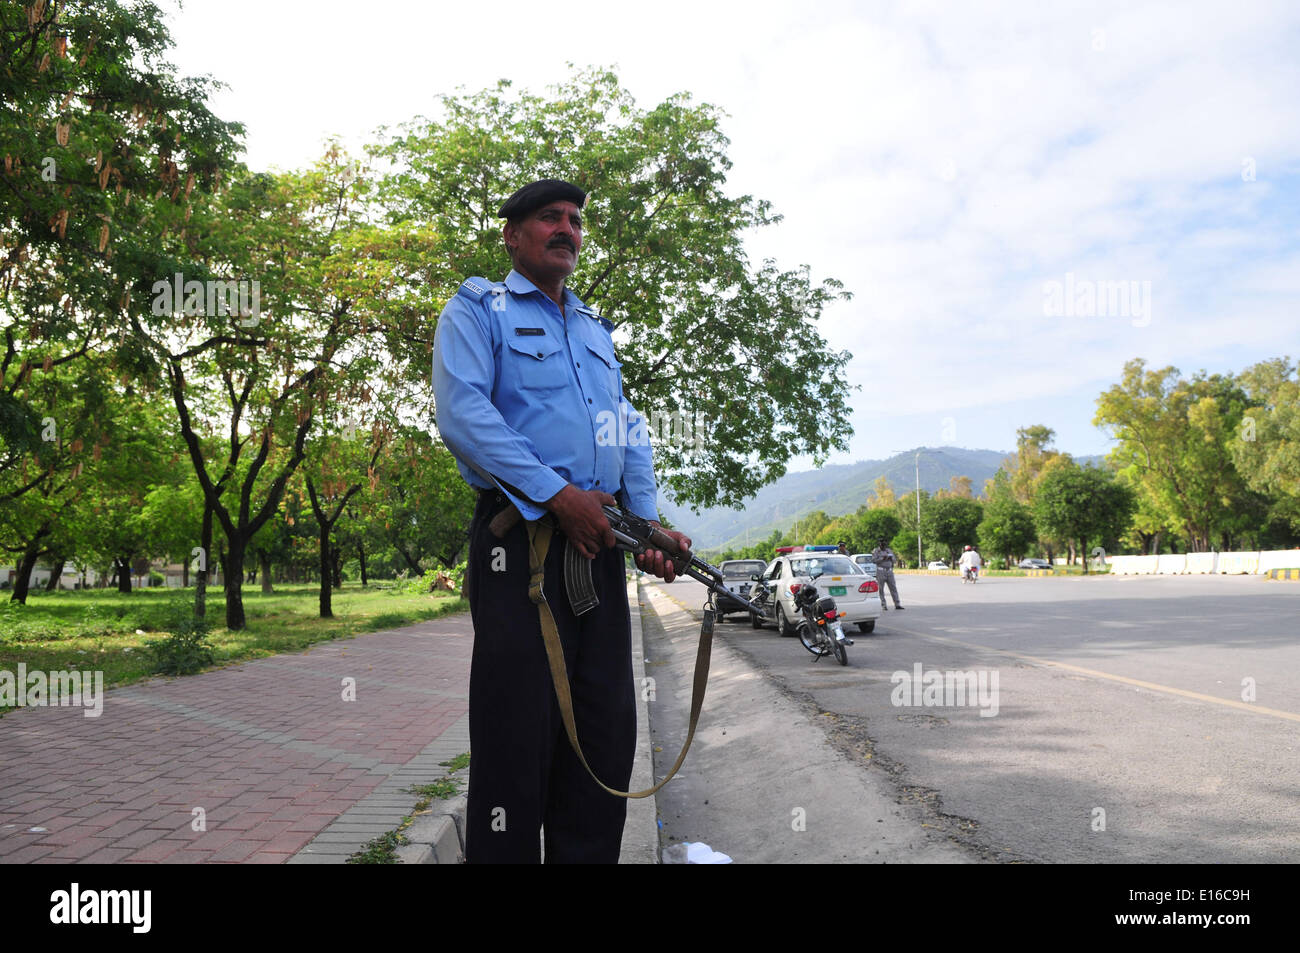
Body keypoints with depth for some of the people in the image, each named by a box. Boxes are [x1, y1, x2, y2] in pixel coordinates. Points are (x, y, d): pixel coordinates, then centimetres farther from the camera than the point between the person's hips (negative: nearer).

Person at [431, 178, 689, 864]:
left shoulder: (596, 331, 25)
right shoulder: (478, 310, 4)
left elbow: (628, 433, 20)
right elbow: (462, 411, -12)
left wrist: (650, 523, 4)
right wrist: (557, 492, -19)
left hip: (597, 539, 7)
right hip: (522, 535, -6)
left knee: (607, 724, 8)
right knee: (520, 727, -5)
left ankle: (588, 854, 20)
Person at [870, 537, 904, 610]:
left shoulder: (889, 551, 15)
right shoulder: (876, 551, 1)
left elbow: (894, 560, 14)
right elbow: (873, 560, -11)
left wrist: (891, 558, -7)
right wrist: (882, 558, -19)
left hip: (889, 571, 4)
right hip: (880, 571, -4)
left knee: (893, 588, -1)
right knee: (881, 589, -2)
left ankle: (897, 605, -2)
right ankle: (883, 605, 3)